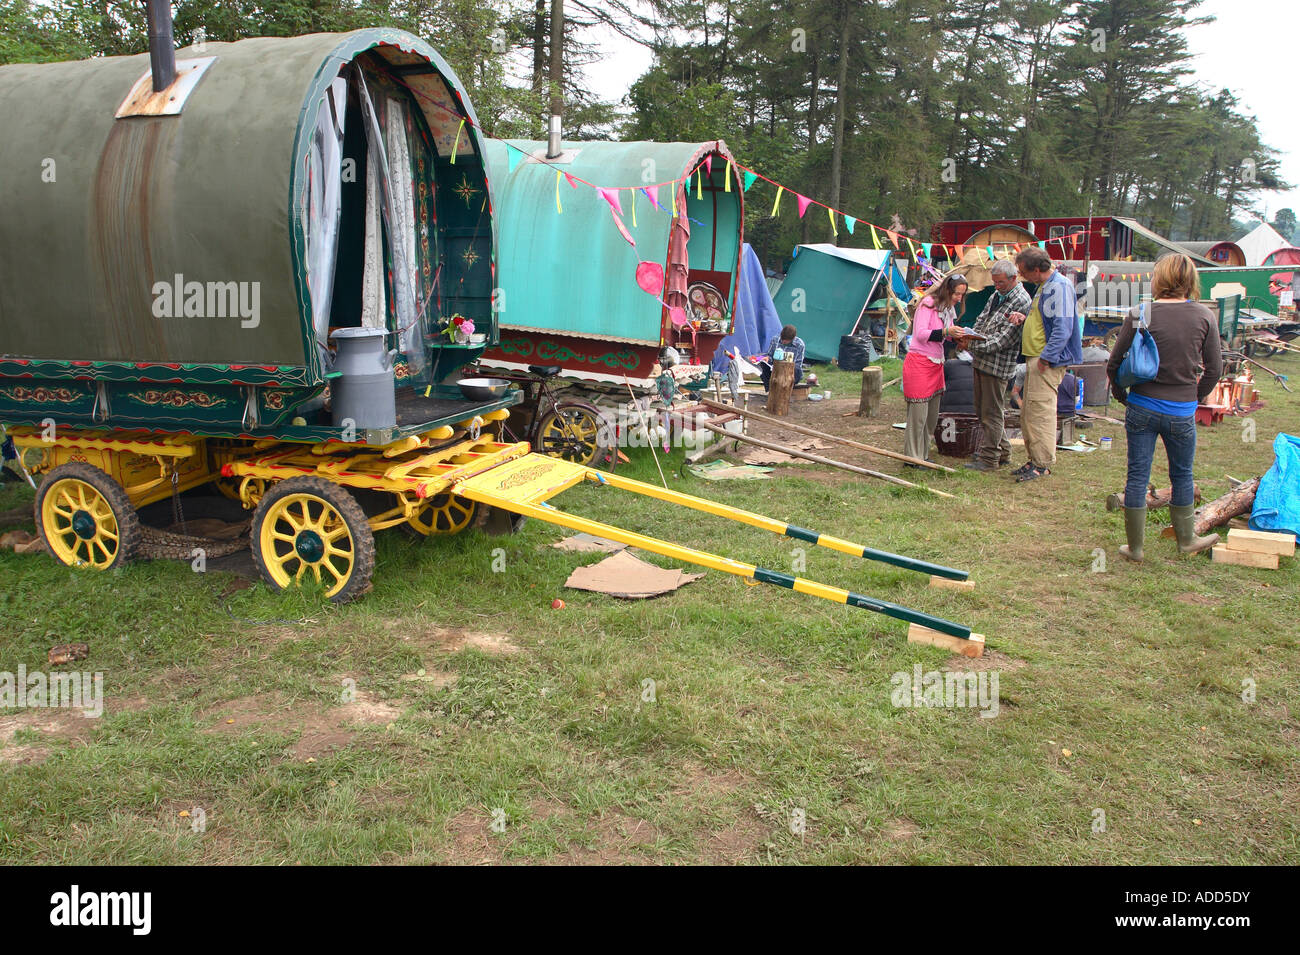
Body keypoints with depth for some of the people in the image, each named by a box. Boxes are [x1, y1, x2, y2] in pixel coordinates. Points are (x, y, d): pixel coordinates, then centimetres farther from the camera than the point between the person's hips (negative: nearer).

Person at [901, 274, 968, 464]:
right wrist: (946, 332, -27)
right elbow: (921, 334, -18)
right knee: (918, 414, -7)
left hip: (936, 363, 9)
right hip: (919, 361, -9)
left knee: (932, 415, 10)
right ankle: (913, 458, 1)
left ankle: (923, 455, 19)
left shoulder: (949, 309, 15)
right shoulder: (928, 304, -10)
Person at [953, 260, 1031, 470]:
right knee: (982, 410, 15)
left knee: (992, 413, -3)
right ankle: (1002, 452, 27)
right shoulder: (996, 295, 13)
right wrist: (970, 336, -1)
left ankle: (989, 458, 5)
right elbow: (981, 320, 20)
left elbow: (1005, 339, -19)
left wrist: (974, 345, -21)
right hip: (981, 361, 9)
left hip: (998, 365, -9)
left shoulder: (1022, 302, -14)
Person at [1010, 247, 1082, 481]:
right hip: (1035, 358, 11)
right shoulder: (1044, 286, 16)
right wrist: (1026, 318, 10)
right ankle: (1034, 459, 23)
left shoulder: (1059, 286, -16)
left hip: (1048, 361, -11)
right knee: (1028, 413, 14)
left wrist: (1046, 358, -23)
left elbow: (1063, 327, -23)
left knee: (1040, 411, -8)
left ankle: (1043, 464, -1)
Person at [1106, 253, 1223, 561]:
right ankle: (1186, 539, 36)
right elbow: (1215, 369, 1)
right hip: (1182, 413, 1)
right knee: (1182, 476, 19)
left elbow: (1114, 364, -4)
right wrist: (1195, 397, 16)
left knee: (1137, 476, 8)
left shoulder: (1139, 314, -8)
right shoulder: (1204, 317, -4)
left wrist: (1122, 396, 11)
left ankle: (1134, 547, 16)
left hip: (1142, 408, -1)